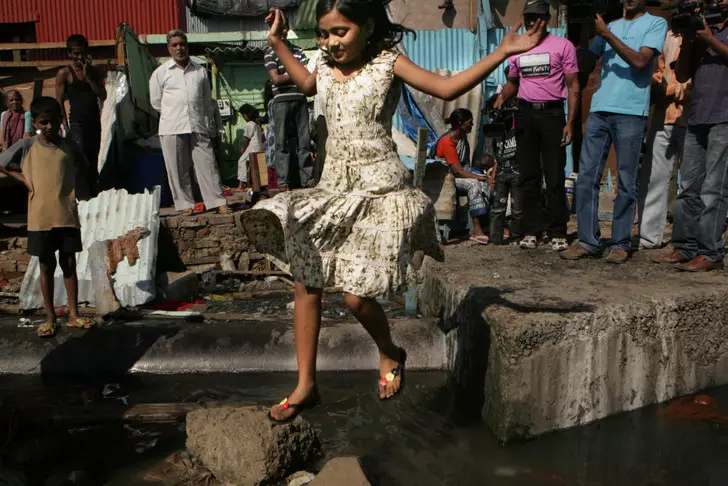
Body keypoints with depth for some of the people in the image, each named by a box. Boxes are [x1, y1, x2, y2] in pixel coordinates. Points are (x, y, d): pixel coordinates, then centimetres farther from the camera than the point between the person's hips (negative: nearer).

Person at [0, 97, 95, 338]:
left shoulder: (70, 146, 2)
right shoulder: (26, 146, -2)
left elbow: (83, 168, 18)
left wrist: (66, 184, 4)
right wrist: (24, 179, -2)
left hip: (67, 216, 1)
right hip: (40, 218, -1)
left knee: (69, 264, 8)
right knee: (47, 266, 8)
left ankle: (73, 314, 17)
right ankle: (50, 317, 17)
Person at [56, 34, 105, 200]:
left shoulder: (95, 71, 11)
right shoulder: (64, 73, -1)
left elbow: (103, 96, 1)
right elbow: (59, 102, -2)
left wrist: (88, 77, -9)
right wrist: (66, 127, -8)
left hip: (95, 122, 5)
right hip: (77, 123, -5)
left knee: (93, 164, 9)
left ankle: (94, 197, 16)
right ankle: (82, 199, -14)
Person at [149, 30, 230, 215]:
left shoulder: (200, 71, 13)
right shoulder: (160, 73, 7)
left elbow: (207, 102, 16)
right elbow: (156, 102, 12)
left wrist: (209, 127, 12)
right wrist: (174, 114, 10)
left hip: (198, 127, 1)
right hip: (172, 129, -1)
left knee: (207, 164, -3)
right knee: (178, 169, 0)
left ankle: (219, 203, -1)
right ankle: (186, 205, 8)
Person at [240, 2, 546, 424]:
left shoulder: (388, 64, -5)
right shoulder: (325, 67, 10)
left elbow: (447, 88, -8)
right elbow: (306, 84, 33)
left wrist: (503, 52, -13)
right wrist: (278, 42, 30)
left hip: (379, 190, -6)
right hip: (334, 188, 6)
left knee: (357, 297, -9)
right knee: (306, 284, 3)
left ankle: (390, 354, 25)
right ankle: (306, 385, 15)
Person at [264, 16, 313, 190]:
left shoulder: (298, 51, 18)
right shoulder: (270, 52, 5)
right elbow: (276, 79, -5)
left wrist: (286, 76, -6)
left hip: (300, 99, 4)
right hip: (282, 100, -4)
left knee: (304, 141, 2)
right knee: (282, 142, -4)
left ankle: (308, 179, 5)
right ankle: (283, 180, -3)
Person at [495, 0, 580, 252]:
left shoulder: (563, 46, 3)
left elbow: (573, 86, 1)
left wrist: (570, 122, -9)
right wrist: (501, 98, 3)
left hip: (552, 113, -4)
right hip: (525, 114, 4)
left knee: (555, 176, -4)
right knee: (528, 176, 5)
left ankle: (557, 232, 2)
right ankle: (531, 230, 11)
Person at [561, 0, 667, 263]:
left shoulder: (656, 23, 7)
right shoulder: (608, 27, 20)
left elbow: (640, 61, -8)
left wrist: (608, 35, -8)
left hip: (630, 113, -4)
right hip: (598, 111, 4)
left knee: (626, 182, 0)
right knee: (586, 177, -3)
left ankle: (620, 243, 8)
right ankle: (587, 241, 1)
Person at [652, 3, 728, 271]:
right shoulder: (702, 29, 19)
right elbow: (682, 75, 13)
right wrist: (687, 40, 2)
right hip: (697, 118, 5)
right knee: (688, 187, 3)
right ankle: (685, 246, 8)